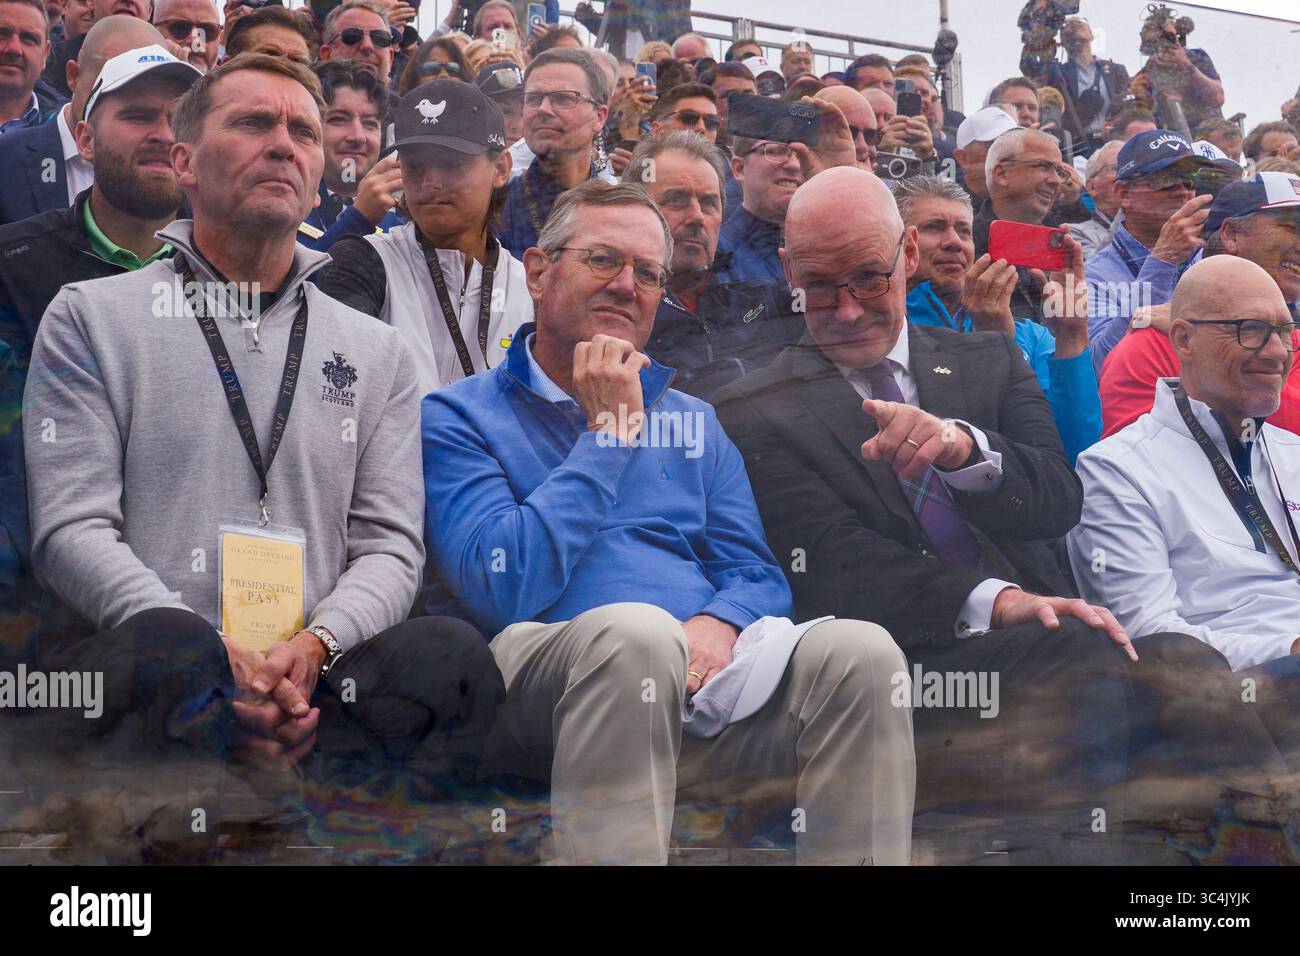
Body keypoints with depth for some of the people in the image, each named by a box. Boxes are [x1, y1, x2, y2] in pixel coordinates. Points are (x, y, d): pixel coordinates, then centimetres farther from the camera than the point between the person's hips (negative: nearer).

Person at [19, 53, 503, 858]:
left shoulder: (378, 352, 21)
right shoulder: (92, 318, 12)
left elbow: (390, 546, 12)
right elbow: (72, 527, 0)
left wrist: (313, 646, -13)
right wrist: (223, 663, -16)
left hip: (315, 673, 3)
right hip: (131, 671, -2)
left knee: (452, 659, -29)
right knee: (173, 652, -38)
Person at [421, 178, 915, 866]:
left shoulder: (692, 421, 24)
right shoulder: (456, 418, 7)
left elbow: (756, 575, 15)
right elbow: (504, 590, -10)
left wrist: (718, 623, -10)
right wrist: (609, 433, -3)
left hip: (704, 681, 4)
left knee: (858, 650, -25)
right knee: (633, 631, -38)